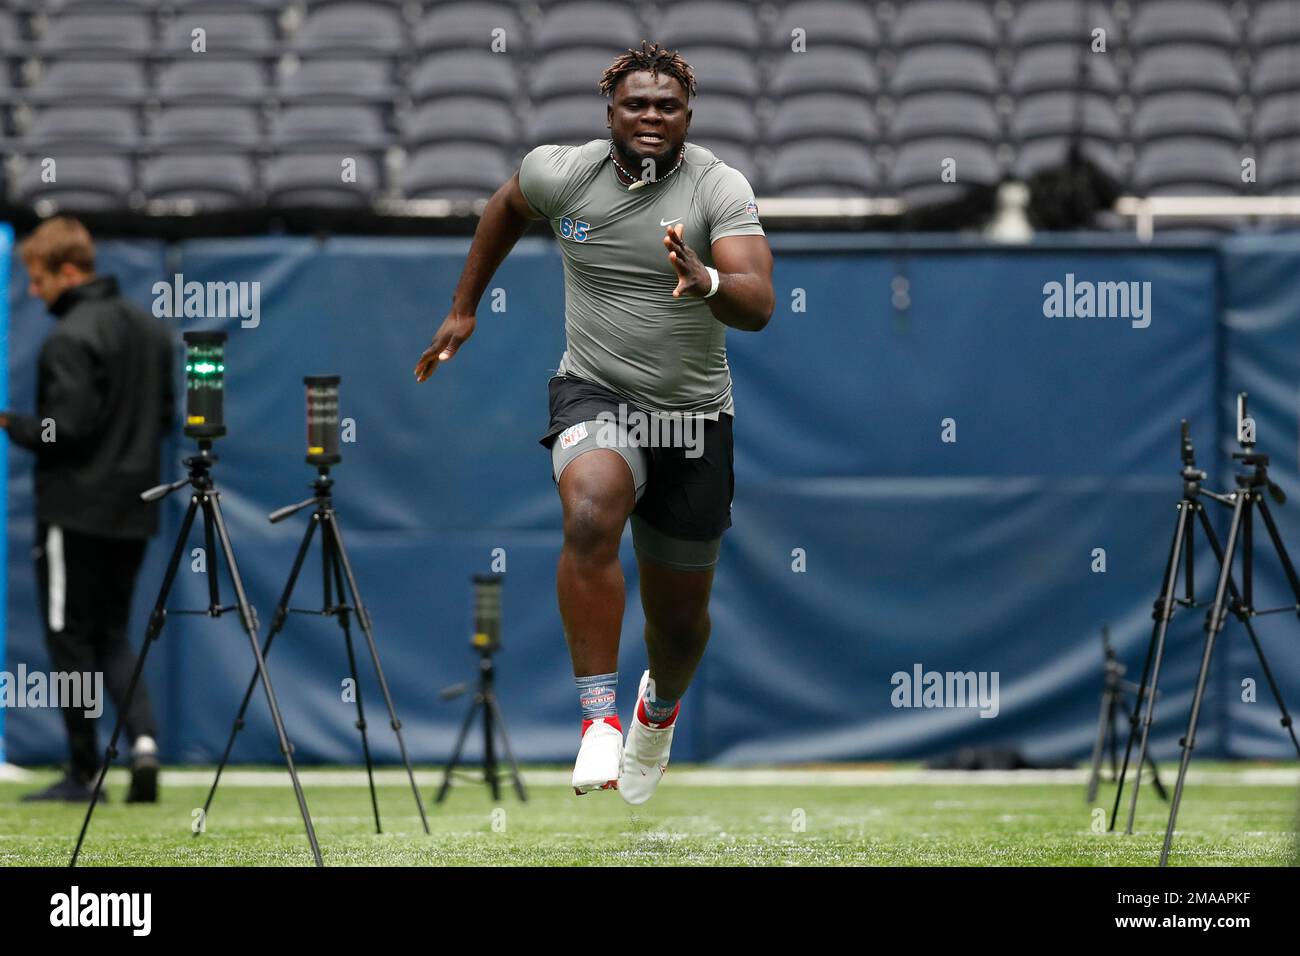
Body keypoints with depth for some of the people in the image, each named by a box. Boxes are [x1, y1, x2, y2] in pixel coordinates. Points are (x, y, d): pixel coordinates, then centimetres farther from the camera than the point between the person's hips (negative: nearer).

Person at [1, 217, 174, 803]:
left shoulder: (70, 339, -17)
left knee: (71, 638, 3)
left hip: (75, 511, -8)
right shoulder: (151, 330, 10)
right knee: (112, 636, 15)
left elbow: (65, 428, -20)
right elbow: (165, 415, 15)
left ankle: (84, 772, 6)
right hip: (134, 511, 8)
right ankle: (143, 738, -6)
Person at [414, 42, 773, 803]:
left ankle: (662, 705, 49)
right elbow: (508, 206, 20)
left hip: (695, 415, 0)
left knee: (680, 616, 12)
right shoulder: (563, 173, -5)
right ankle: (599, 714, -32)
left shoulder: (719, 189, -13)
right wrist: (463, 310, 23)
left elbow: (758, 306, -25)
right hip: (596, 396, 0)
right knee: (592, 513, -36)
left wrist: (707, 282, -47)